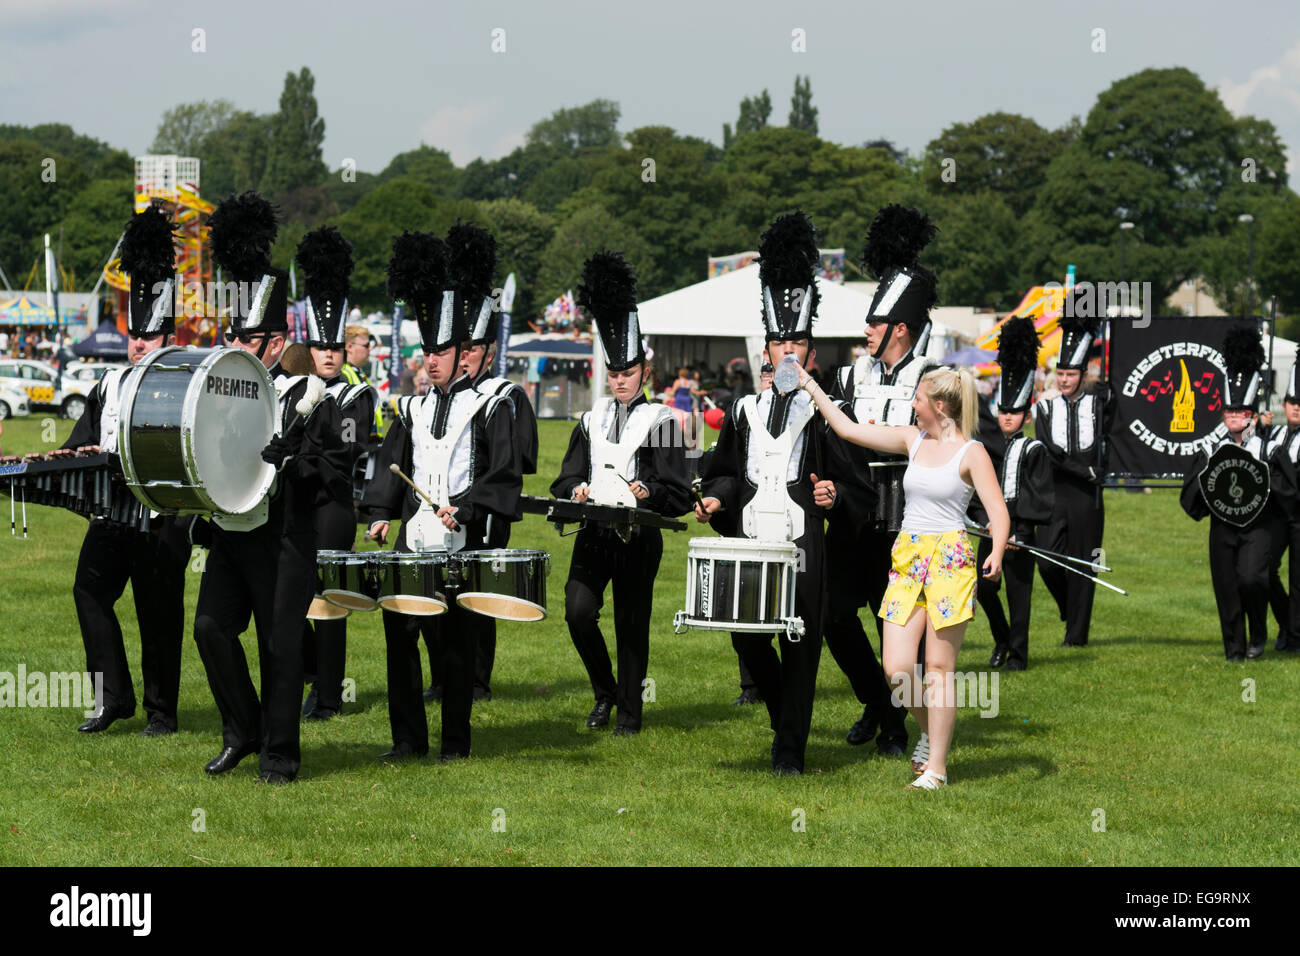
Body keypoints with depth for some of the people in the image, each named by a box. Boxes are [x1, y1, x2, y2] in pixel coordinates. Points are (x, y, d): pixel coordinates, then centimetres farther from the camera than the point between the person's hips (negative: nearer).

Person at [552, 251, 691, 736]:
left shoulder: (661, 421, -1)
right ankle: (605, 692, 10)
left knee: (632, 623, 3)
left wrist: (648, 492, -25)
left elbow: (679, 494, -4)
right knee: (578, 612, -12)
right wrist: (576, 491, -12)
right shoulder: (591, 421, 11)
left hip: (639, 536, -3)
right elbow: (565, 481, 11)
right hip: (594, 532, 3)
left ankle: (630, 711, 16)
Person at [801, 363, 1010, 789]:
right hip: (907, 559, 5)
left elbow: (999, 513, -9)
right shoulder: (912, 439, 11)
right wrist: (810, 386, 15)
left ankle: (936, 766, 3)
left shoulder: (971, 452, -5)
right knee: (897, 669, -3)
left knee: (939, 668, -3)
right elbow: (848, 429, 15)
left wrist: (997, 552, -28)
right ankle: (929, 731, 24)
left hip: (949, 560, -5)